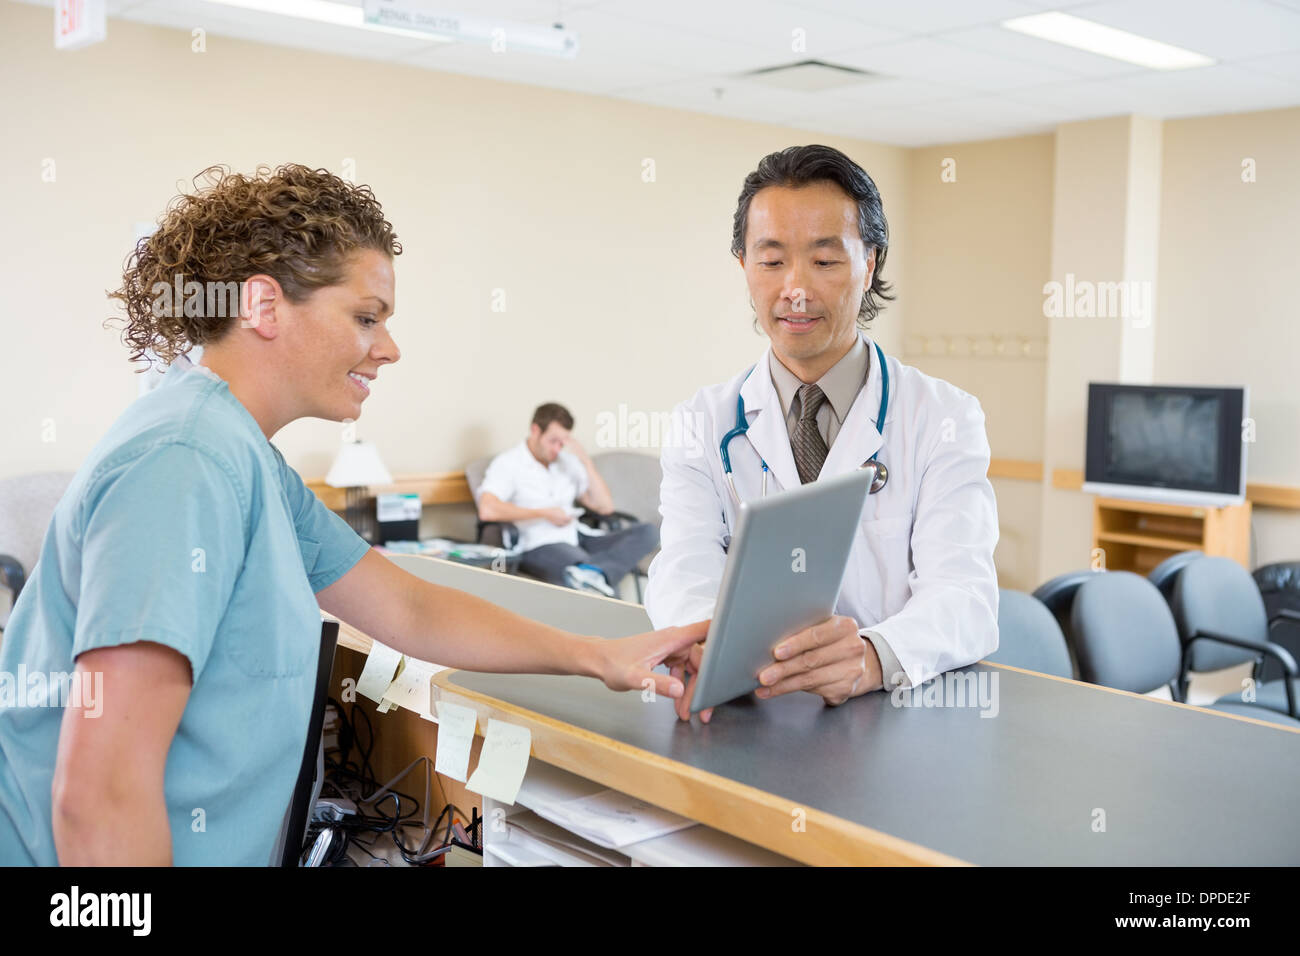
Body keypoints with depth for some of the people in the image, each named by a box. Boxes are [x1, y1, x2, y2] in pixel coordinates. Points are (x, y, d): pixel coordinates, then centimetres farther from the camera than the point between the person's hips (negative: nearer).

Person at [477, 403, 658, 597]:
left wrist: (586, 460, 2)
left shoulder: (568, 462, 17)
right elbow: (487, 510, -20)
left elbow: (605, 506, 12)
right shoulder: (508, 464, -1)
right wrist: (545, 513, -11)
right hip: (537, 548, -8)